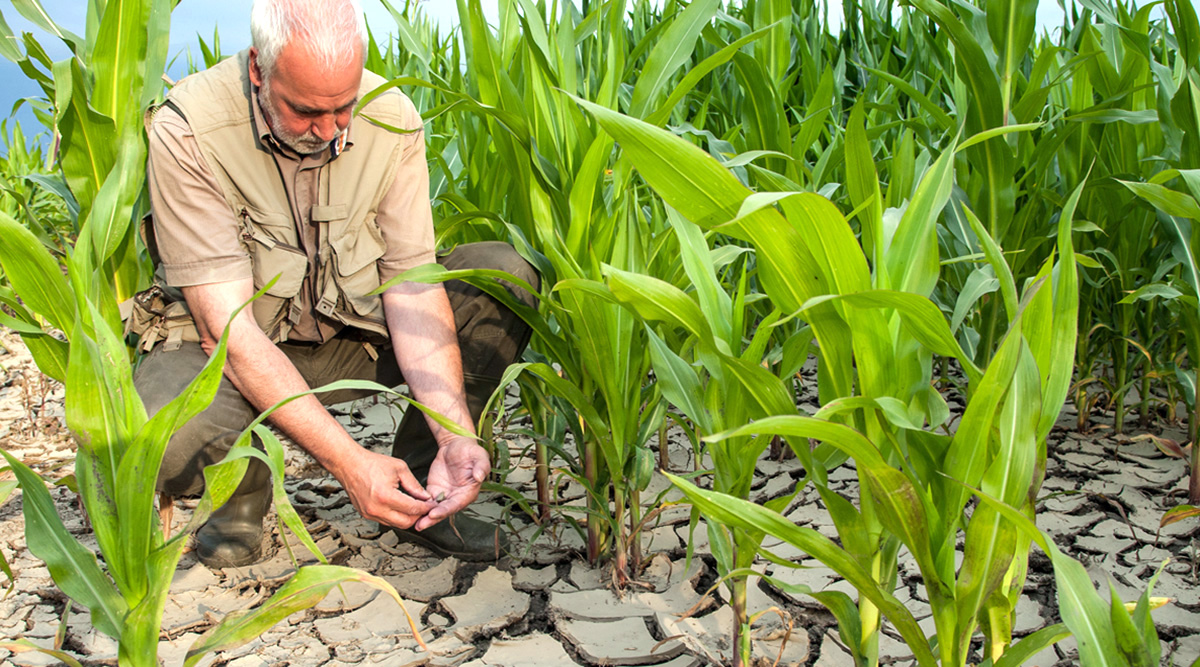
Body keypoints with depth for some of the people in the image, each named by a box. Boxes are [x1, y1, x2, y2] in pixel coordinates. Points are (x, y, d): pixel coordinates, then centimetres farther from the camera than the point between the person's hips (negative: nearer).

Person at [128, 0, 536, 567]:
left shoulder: (391, 120, -15)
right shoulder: (187, 132, -25)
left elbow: (413, 287, -17)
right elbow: (230, 328, -28)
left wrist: (455, 434, -31)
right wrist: (348, 459, -35)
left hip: (355, 331, 4)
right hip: (230, 349, -3)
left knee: (508, 276, -17)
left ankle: (421, 487, -5)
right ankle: (243, 487, 2)